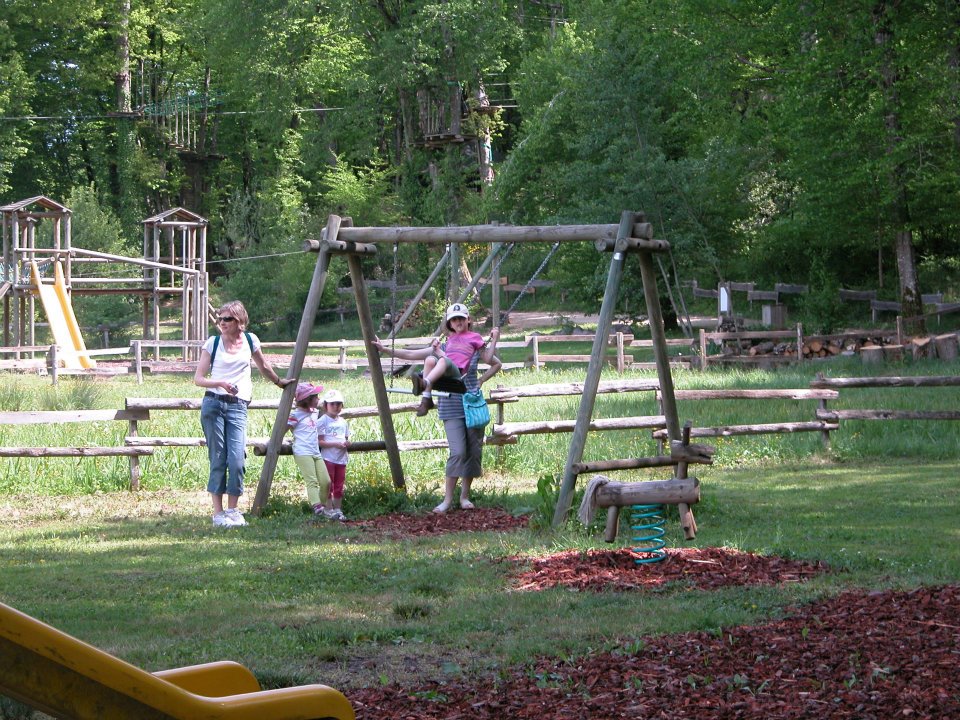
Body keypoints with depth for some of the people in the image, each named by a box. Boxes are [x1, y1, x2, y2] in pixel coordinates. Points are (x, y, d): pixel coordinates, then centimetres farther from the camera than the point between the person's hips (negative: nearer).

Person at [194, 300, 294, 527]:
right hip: (213, 403, -1)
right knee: (218, 460, -2)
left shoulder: (250, 340, 8)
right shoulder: (212, 343, 3)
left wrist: (279, 382, 37)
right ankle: (218, 513, 2)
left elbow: (263, 367, 26)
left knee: (237, 460, -10)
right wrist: (221, 383, -16)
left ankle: (232, 511, 3)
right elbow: (198, 378, 0)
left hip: (237, 407, 1)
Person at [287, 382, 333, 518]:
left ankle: (323, 506, 16)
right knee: (312, 481, -18)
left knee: (325, 481, 3)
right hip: (303, 453, -8)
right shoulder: (295, 415, -7)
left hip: (316, 453, 8)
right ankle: (317, 507, -28)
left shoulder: (315, 413, 17)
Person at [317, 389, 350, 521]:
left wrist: (347, 443, -4)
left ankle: (338, 509, 17)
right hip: (328, 458, -6)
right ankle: (329, 510, 3)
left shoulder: (343, 422, 12)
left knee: (339, 486, 10)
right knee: (328, 485, -2)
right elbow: (319, 441, -12)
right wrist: (335, 444, -21)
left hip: (341, 459, 6)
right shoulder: (323, 421, -7)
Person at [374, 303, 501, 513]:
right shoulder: (443, 347, 7)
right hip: (451, 407, -2)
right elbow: (411, 355, 8)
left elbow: (496, 363, 19)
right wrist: (384, 349, 4)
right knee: (457, 452, -14)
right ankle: (448, 499, -9)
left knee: (474, 452, 3)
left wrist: (481, 381, 3)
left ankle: (465, 496, 18)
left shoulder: (477, 345, 7)